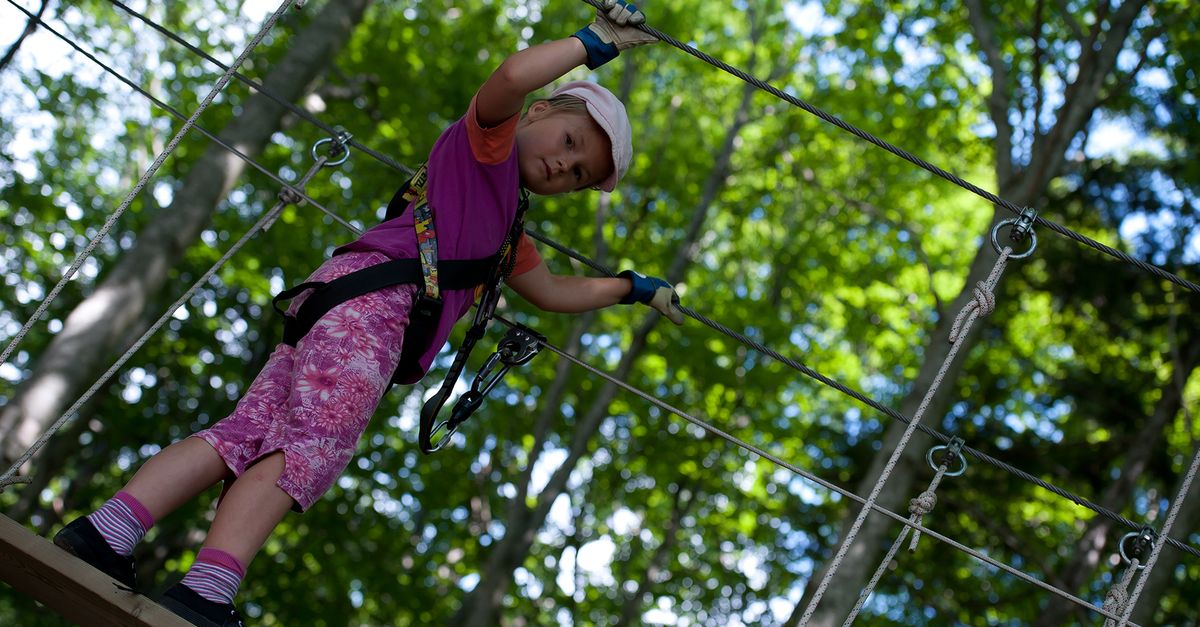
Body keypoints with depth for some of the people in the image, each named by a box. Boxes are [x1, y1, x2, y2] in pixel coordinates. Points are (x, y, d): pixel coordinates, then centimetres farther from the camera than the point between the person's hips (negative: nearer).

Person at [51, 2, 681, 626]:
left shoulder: (508, 233, 39)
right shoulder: (486, 137, 13)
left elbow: (550, 292, 51)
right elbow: (513, 75, -8)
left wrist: (631, 286, 57)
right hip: (374, 287, -9)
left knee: (245, 434, -8)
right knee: (307, 446, -23)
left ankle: (105, 532, -20)